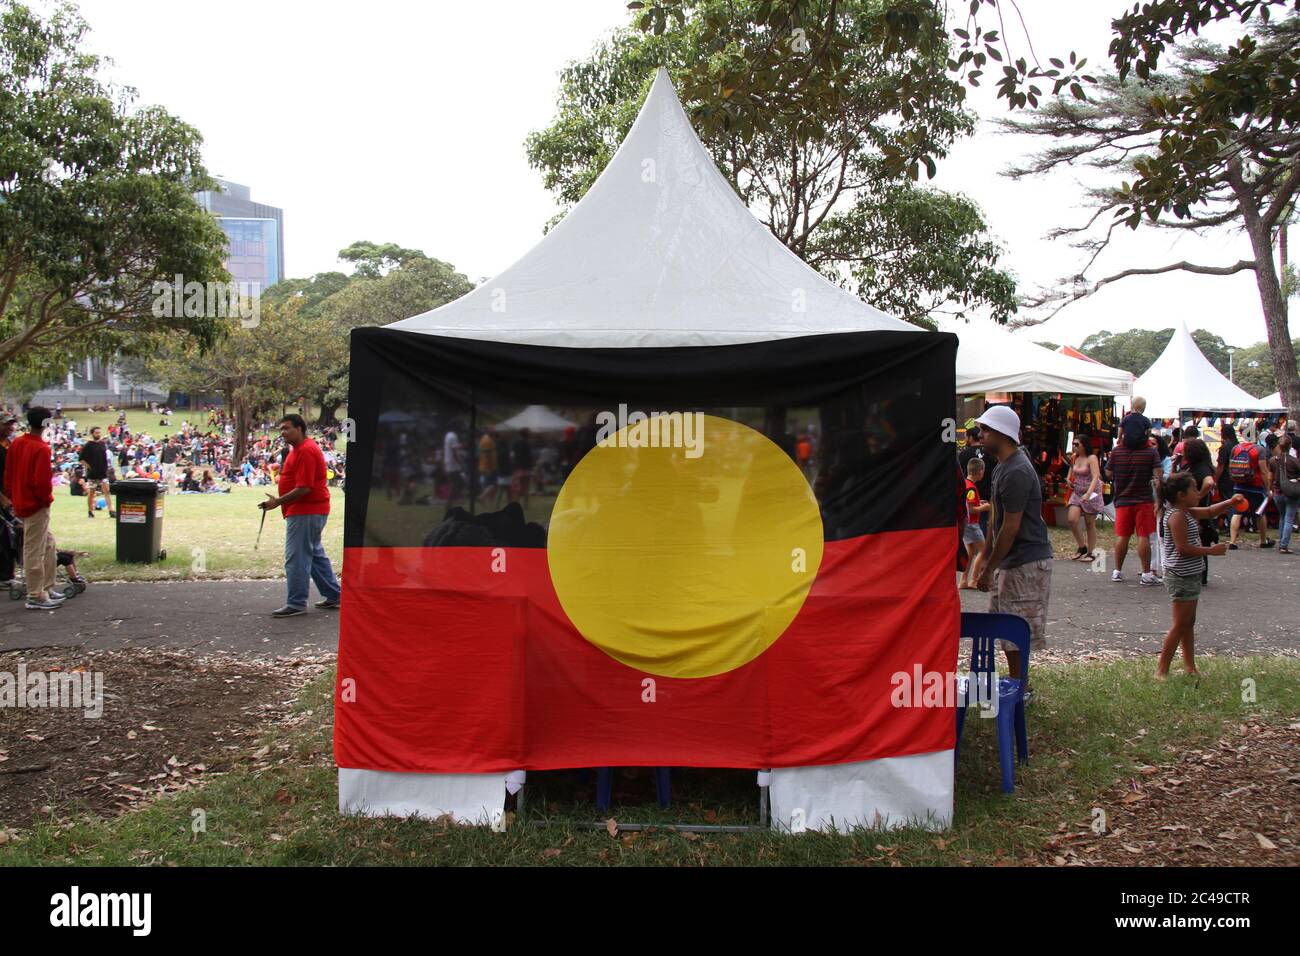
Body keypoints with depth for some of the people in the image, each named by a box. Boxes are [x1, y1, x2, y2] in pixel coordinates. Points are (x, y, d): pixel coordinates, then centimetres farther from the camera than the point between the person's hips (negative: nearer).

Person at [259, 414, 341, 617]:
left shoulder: (306, 451, -18)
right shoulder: (299, 449, 17)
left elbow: (304, 488, -24)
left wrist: (278, 501, -21)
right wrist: (283, 471, 12)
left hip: (305, 512, -11)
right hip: (310, 511, 11)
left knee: (296, 558, -7)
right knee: (315, 554, 17)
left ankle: (297, 604, -2)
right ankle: (333, 595, 24)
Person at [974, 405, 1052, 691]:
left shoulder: (1016, 472, -21)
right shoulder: (1003, 466, 13)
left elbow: (1011, 527, -21)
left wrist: (989, 568, -16)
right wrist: (986, 558, 18)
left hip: (1026, 562, -10)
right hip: (1010, 560, 10)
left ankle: (1019, 690, 7)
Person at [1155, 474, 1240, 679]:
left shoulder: (1186, 513, 11)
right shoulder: (1177, 516, -19)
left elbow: (1210, 512, 23)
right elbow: (1183, 548, -24)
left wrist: (1230, 502, 7)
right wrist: (1211, 550, -17)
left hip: (1190, 576, 10)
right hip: (1181, 578, -10)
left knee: (1188, 623, 16)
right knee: (1180, 625, -6)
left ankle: (1190, 666, 24)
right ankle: (1161, 670, -1)